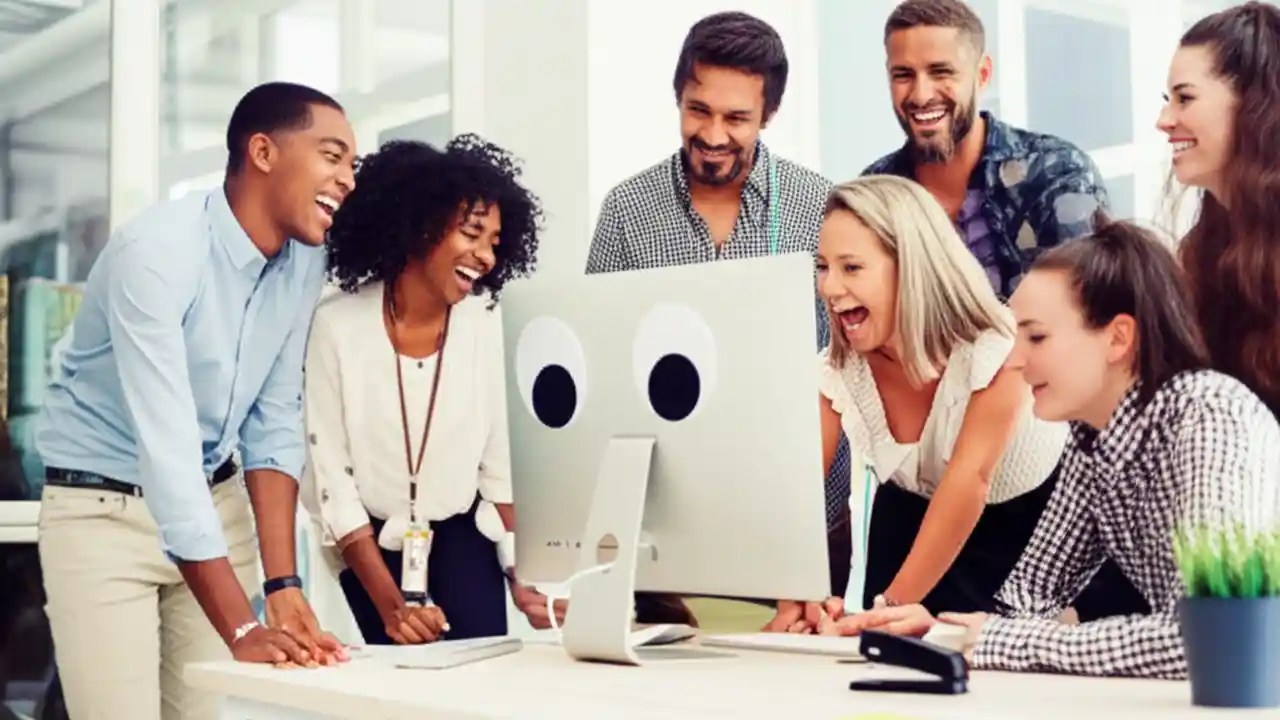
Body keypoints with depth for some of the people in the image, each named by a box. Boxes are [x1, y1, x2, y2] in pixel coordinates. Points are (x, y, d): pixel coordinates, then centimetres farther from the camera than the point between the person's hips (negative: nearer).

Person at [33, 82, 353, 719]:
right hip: (102, 511, -5)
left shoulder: (305, 260, -5)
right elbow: (166, 446, -32)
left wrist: (282, 584, -14)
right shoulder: (157, 251, -26)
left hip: (216, 503, 6)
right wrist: (242, 630, -37)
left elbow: (274, 423, -3)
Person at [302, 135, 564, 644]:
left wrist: (521, 574, -9)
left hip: (461, 533, 2)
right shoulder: (338, 325, -20)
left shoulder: (481, 320, -12)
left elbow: (499, 458, -4)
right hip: (372, 541, -2)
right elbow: (331, 474, -17)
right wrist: (389, 603, -21)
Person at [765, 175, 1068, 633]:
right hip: (914, 511, 4)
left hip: (1031, 513, -3)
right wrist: (793, 603, -38)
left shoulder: (993, 346, -32)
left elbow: (968, 479, -38)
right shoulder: (835, 366, -18)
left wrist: (892, 604, -44)